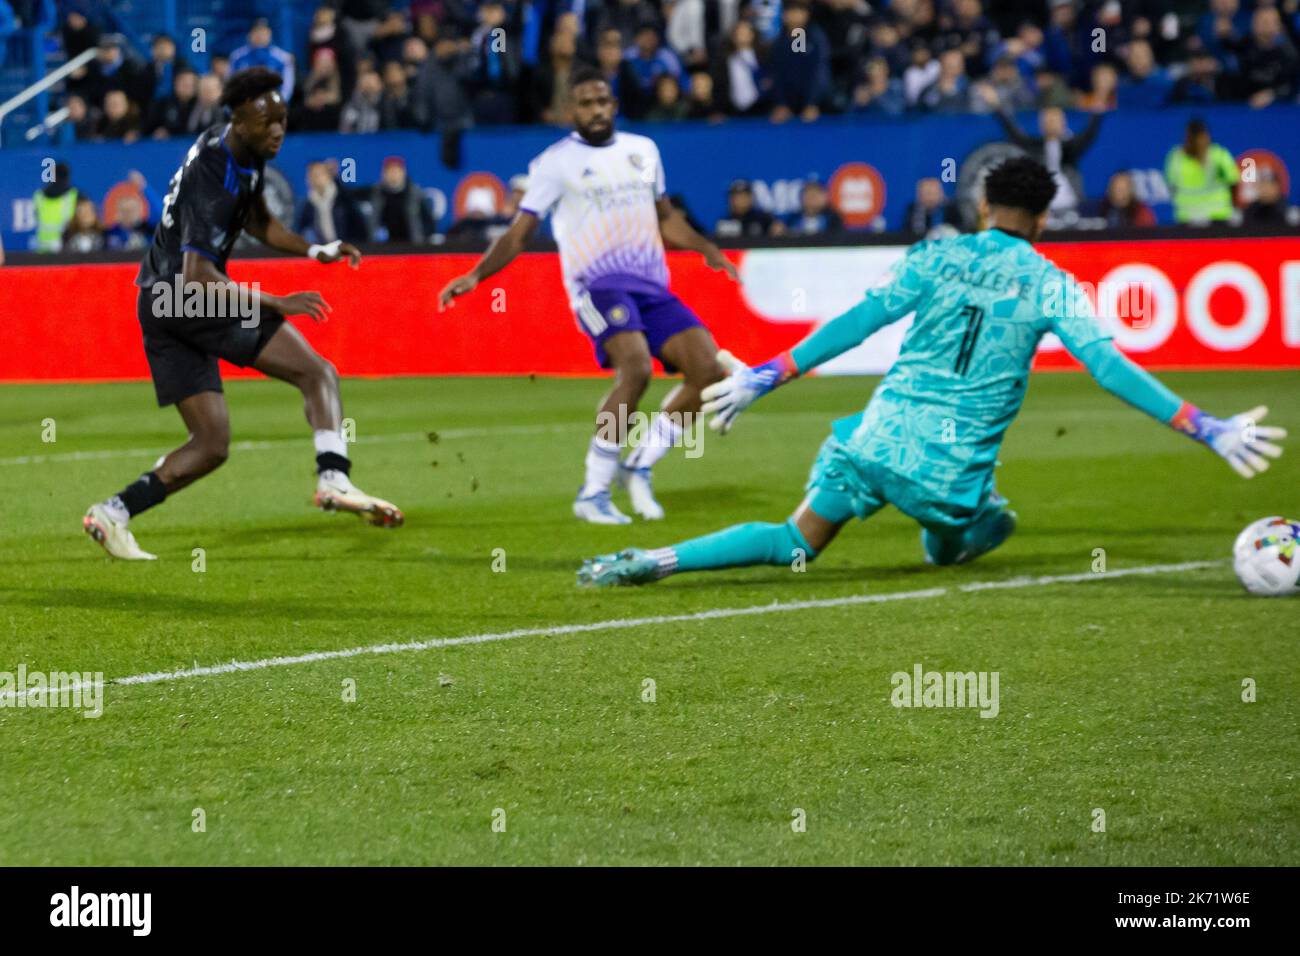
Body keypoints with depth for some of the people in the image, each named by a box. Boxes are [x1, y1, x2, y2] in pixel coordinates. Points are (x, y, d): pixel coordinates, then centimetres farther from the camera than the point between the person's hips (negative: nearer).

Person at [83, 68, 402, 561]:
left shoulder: (242, 152, 9)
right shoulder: (214, 178, -21)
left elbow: (257, 221, 26)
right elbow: (198, 275, -29)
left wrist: (315, 250, 10)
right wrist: (276, 304, -34)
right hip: (188, 298, -9)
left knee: (211, 444, 9)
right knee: (319, 375, -12)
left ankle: (113, 512, 3)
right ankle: (334, 480, -28)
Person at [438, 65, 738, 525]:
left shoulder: (643, 150, 17)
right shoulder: (556, 162, 2)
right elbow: (519, 233, 2)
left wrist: (706, 248, 14)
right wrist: (477, 274, -11)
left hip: (651, 285, 6)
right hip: (597, 283, -6)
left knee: (709, 370, -9)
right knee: (635, 369, -29)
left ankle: (639, 467, 5)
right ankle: (593, 492, -23)